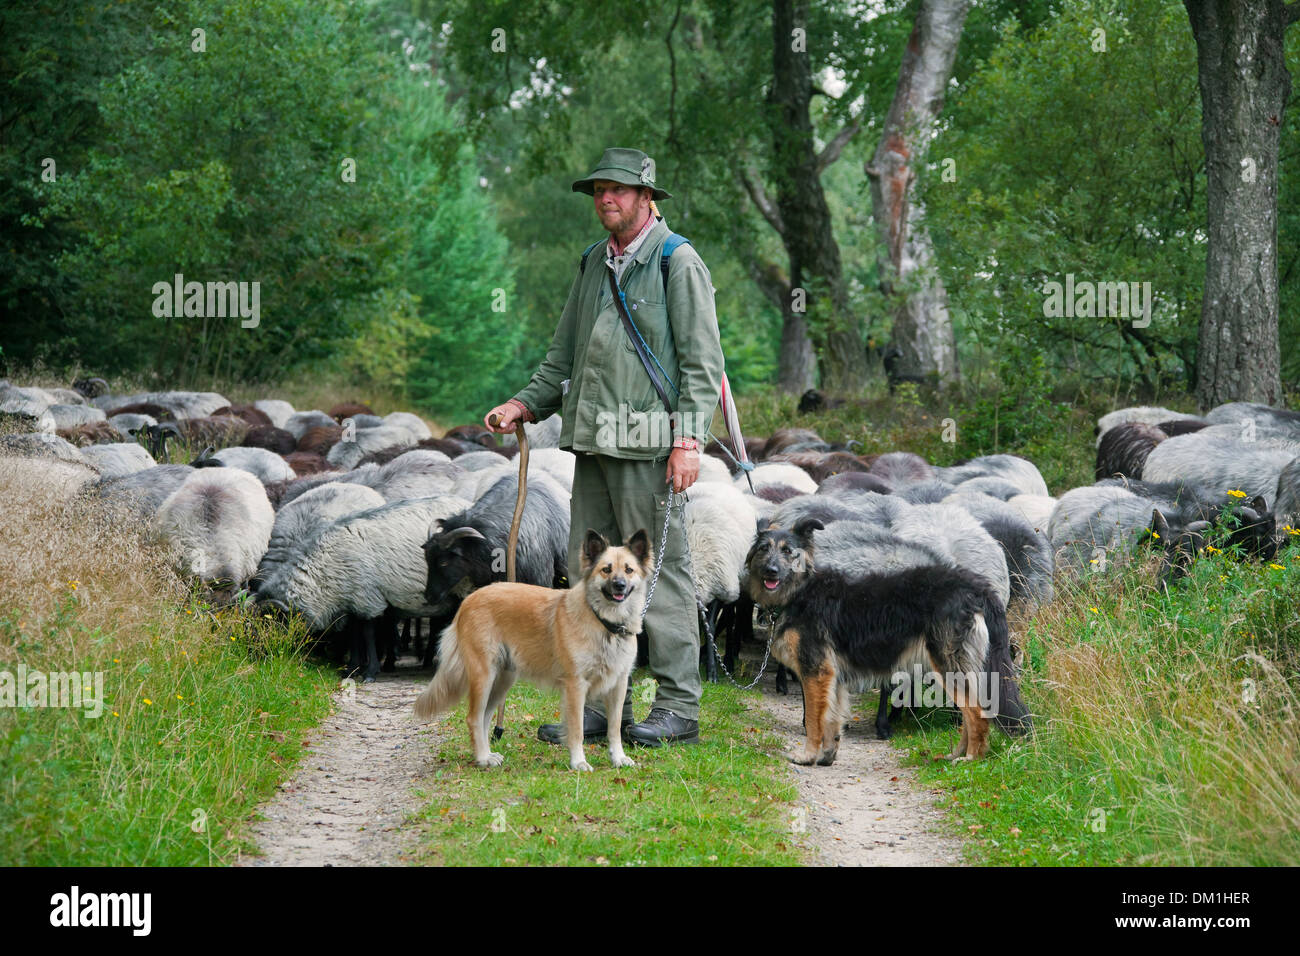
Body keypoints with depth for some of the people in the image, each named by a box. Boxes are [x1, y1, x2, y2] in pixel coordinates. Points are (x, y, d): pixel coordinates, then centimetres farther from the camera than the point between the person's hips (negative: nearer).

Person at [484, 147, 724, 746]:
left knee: (659, 570, -6)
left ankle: (678, 708, -2)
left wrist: (689, 439, -17)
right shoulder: (594, 264, 18)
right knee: (592, 573, 8)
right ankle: (604, 704, 14)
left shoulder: (679, 263, -4)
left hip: (648, 447, -8)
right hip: (594, 446, 8)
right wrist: (524, 405, 11)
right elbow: (565, 354, 25)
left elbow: (702, 361, -9)